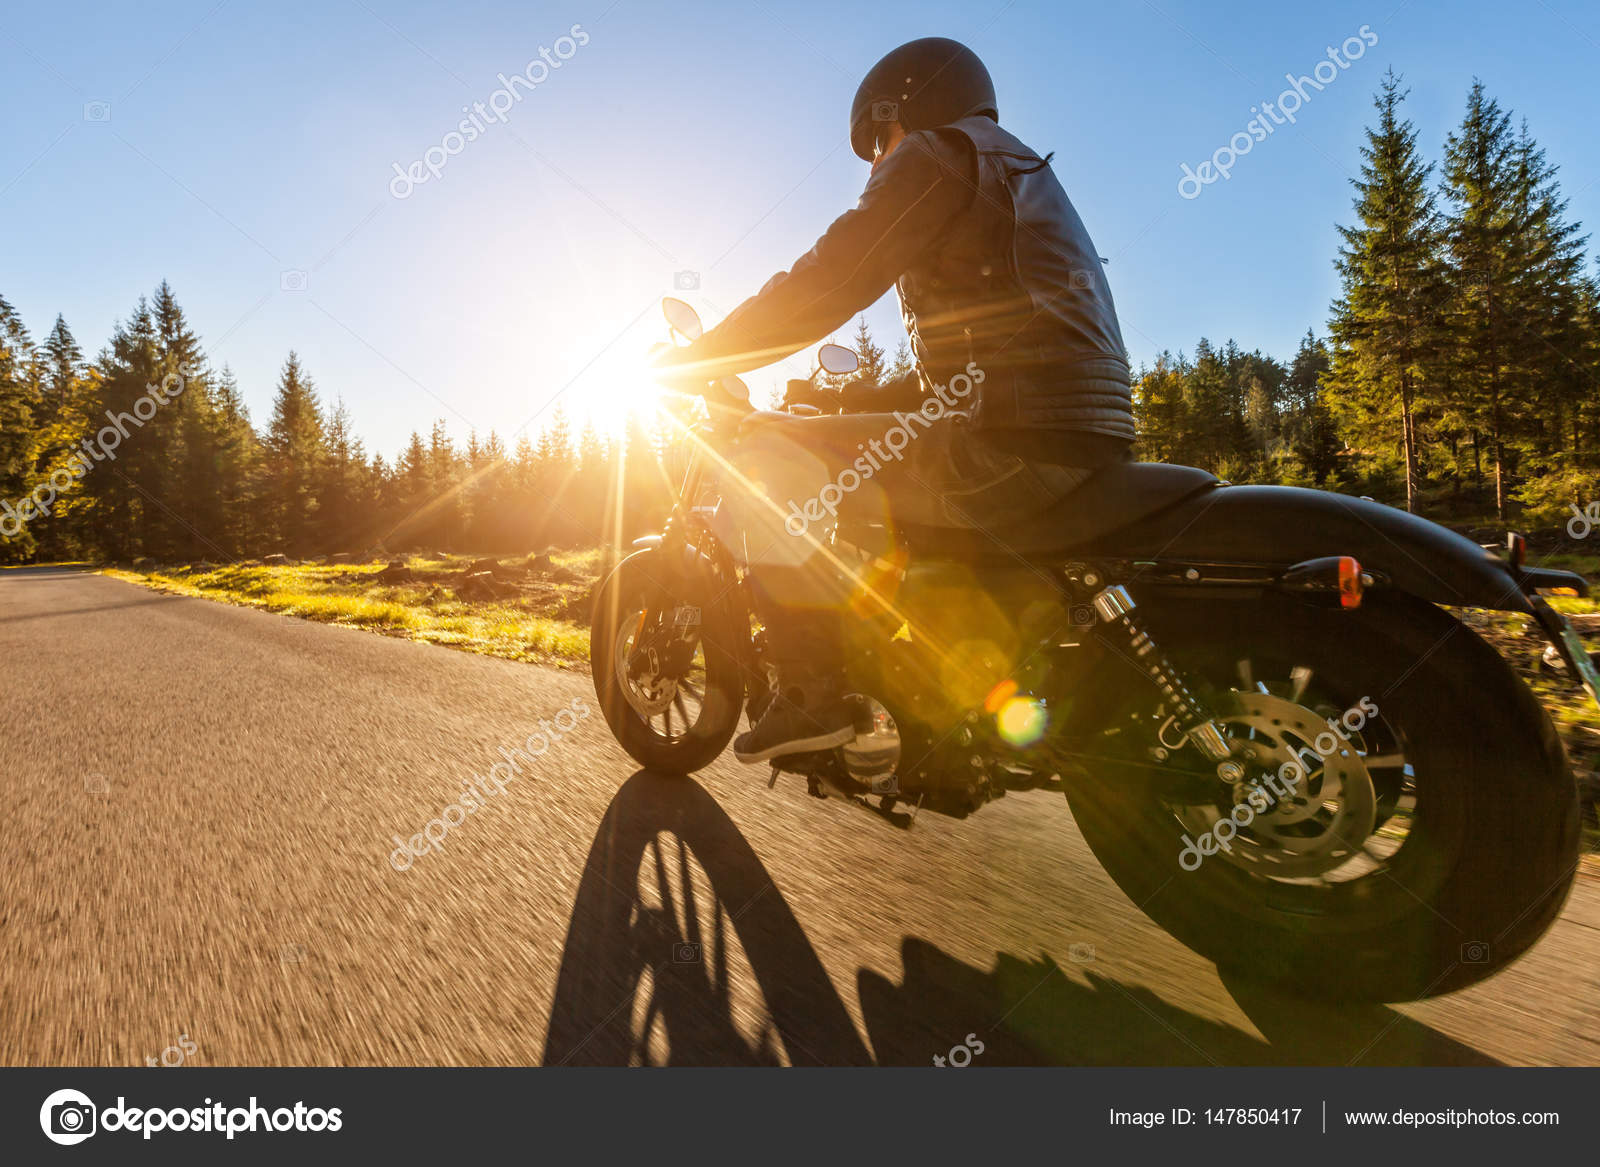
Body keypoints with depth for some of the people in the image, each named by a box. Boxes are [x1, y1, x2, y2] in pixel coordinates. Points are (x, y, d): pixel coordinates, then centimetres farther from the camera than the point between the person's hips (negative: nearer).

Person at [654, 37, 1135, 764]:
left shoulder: (938, 151, 2)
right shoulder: (1020, 172, 32)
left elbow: (825, 286, -9)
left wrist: (691, 361, 3)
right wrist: (846, 406, 31)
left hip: (1014, 443, -10)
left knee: (770, 461, -6)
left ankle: (814, 695, -5)